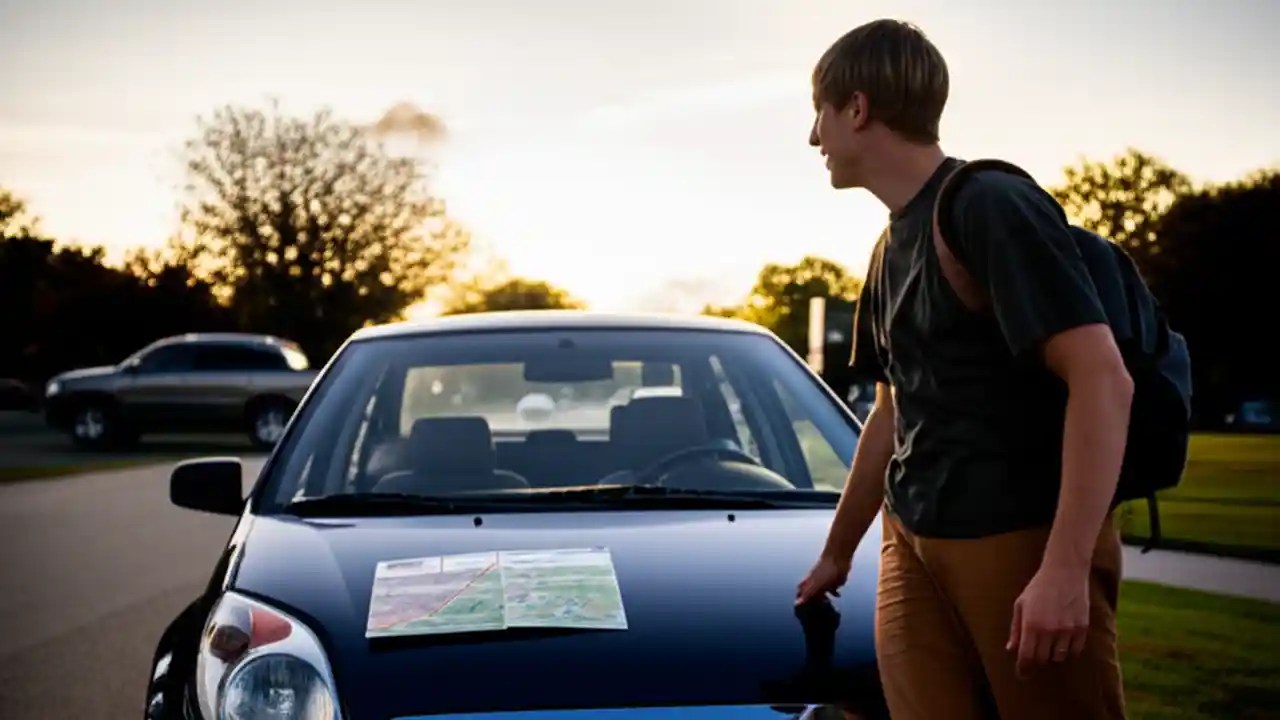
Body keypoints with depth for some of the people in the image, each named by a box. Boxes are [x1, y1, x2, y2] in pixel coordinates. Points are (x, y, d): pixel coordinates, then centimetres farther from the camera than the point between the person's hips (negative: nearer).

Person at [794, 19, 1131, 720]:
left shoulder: (993, 207, -12)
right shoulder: (891, 248, 14)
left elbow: (1103, 380, -19)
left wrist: (1065, 565, -25)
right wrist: (835, 554, 29)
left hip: (1025, 540, -7)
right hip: (912, 544, 8)